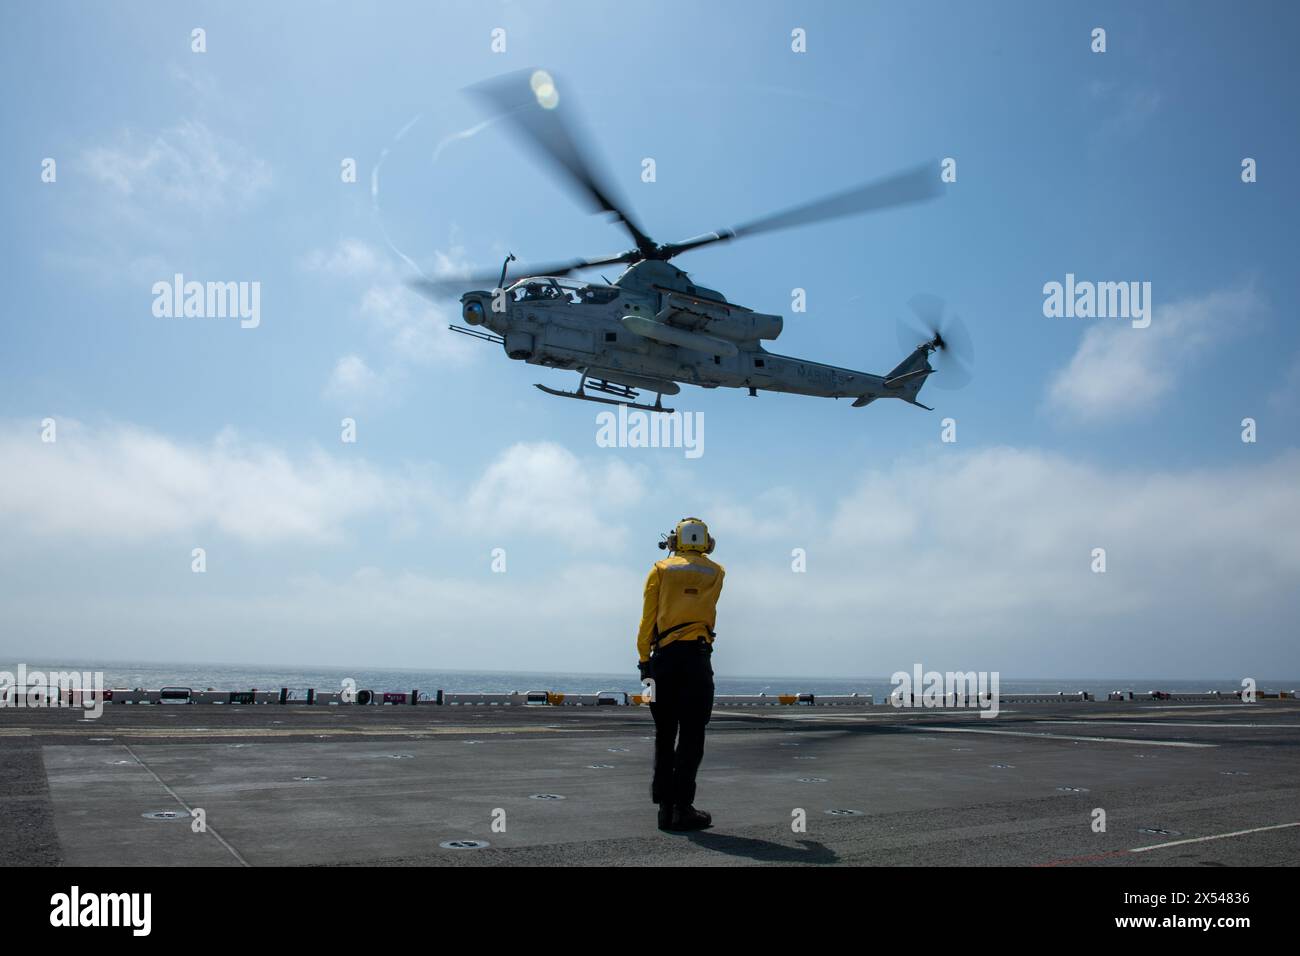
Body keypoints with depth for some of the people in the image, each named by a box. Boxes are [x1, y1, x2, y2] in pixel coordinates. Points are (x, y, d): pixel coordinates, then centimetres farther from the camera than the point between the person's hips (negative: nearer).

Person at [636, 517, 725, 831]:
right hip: (697, 656, -1)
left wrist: (644, 658, 6)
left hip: (664, 657, 2)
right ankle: (682, 808, -6)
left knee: (664, 734, 10)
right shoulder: (716, 573, 10)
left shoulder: (661, 569, 7)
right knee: (691, 735, -1)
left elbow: (648, 619, 1)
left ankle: (665, 804, 10)